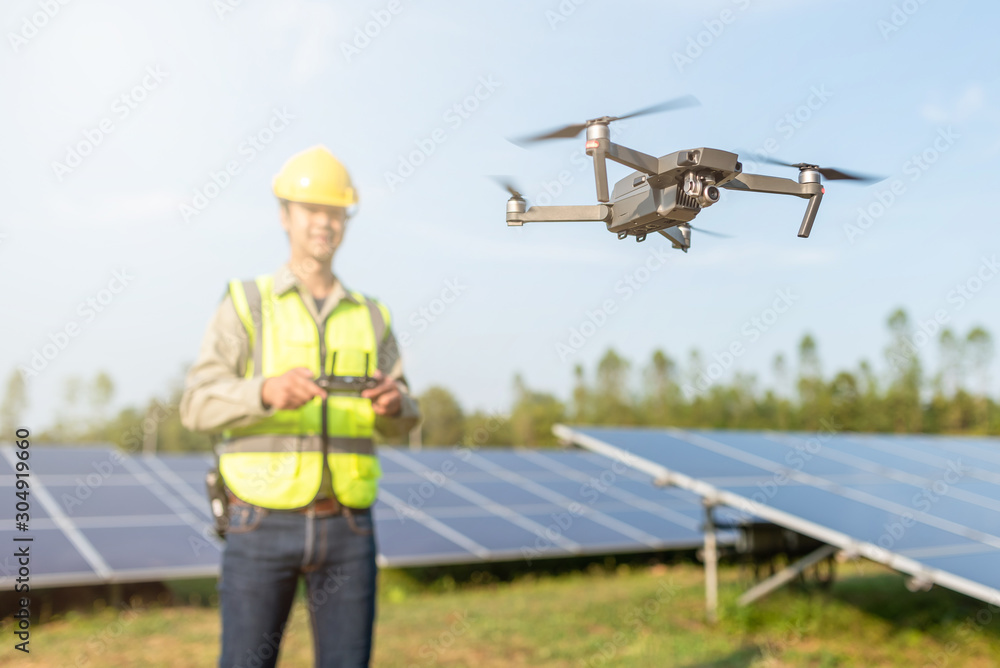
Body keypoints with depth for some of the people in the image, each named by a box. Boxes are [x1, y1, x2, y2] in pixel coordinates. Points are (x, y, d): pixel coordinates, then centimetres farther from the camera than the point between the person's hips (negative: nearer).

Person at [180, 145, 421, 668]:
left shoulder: (371, 316, 9)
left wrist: (395, 403, -17)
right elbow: (198, 406, -10)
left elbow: (399, 424, 9)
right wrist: (268, 392, -30)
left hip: (347, 527, 3)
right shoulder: (246, 304, -1)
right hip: (262, 525, -3)